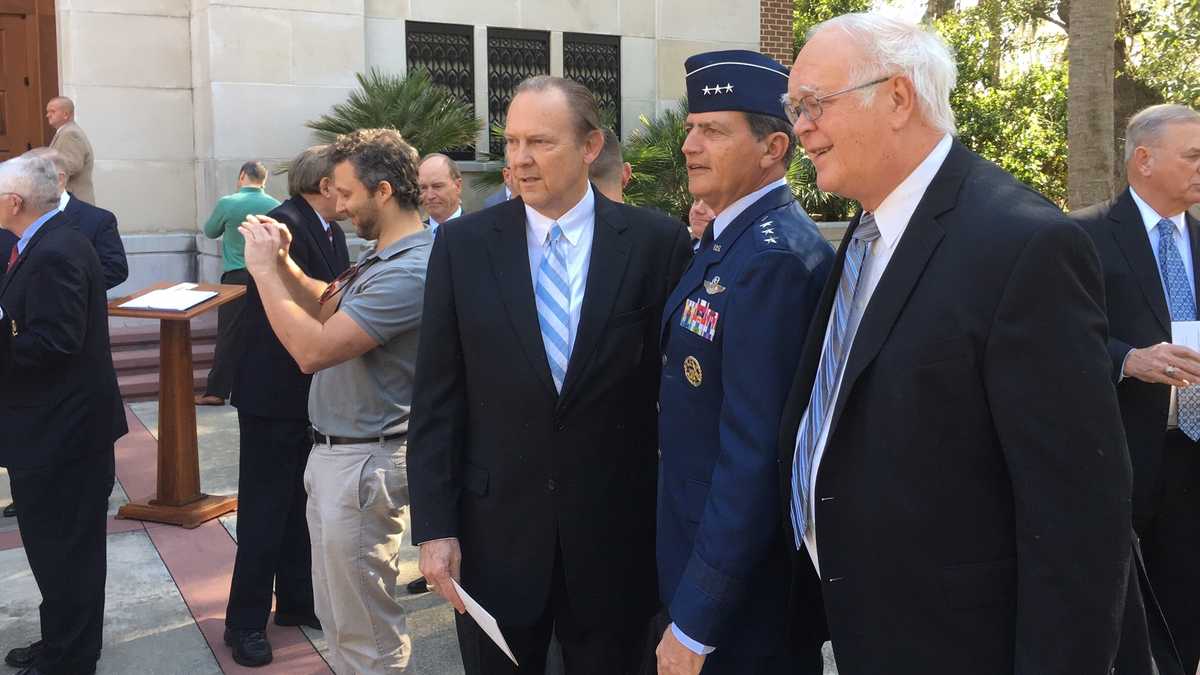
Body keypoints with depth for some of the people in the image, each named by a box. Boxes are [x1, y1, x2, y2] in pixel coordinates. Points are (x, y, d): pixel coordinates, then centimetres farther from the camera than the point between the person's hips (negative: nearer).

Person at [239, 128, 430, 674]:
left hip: (362, 463, -10)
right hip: (334, 452, 10)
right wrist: (283, 263, 3)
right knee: (336, 615, 22)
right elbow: (328, 307, 19)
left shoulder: (409, 272, -24)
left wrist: (264, 269, -16)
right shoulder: (382, 256, 8)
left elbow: (313, 348, -27)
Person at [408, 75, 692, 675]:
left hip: (616, 533, 0)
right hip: (494, 532, 1)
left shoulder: (656, 241, -5)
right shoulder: (463, 245, -2)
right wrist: (433, 525, -4)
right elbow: (436, 398, -1)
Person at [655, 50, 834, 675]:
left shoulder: (773, 258, -24)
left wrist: (695, 621, -24)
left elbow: (755, 454, -27)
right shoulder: (733, 237, 7)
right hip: (705, 550, 9)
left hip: (745, 595, -9)